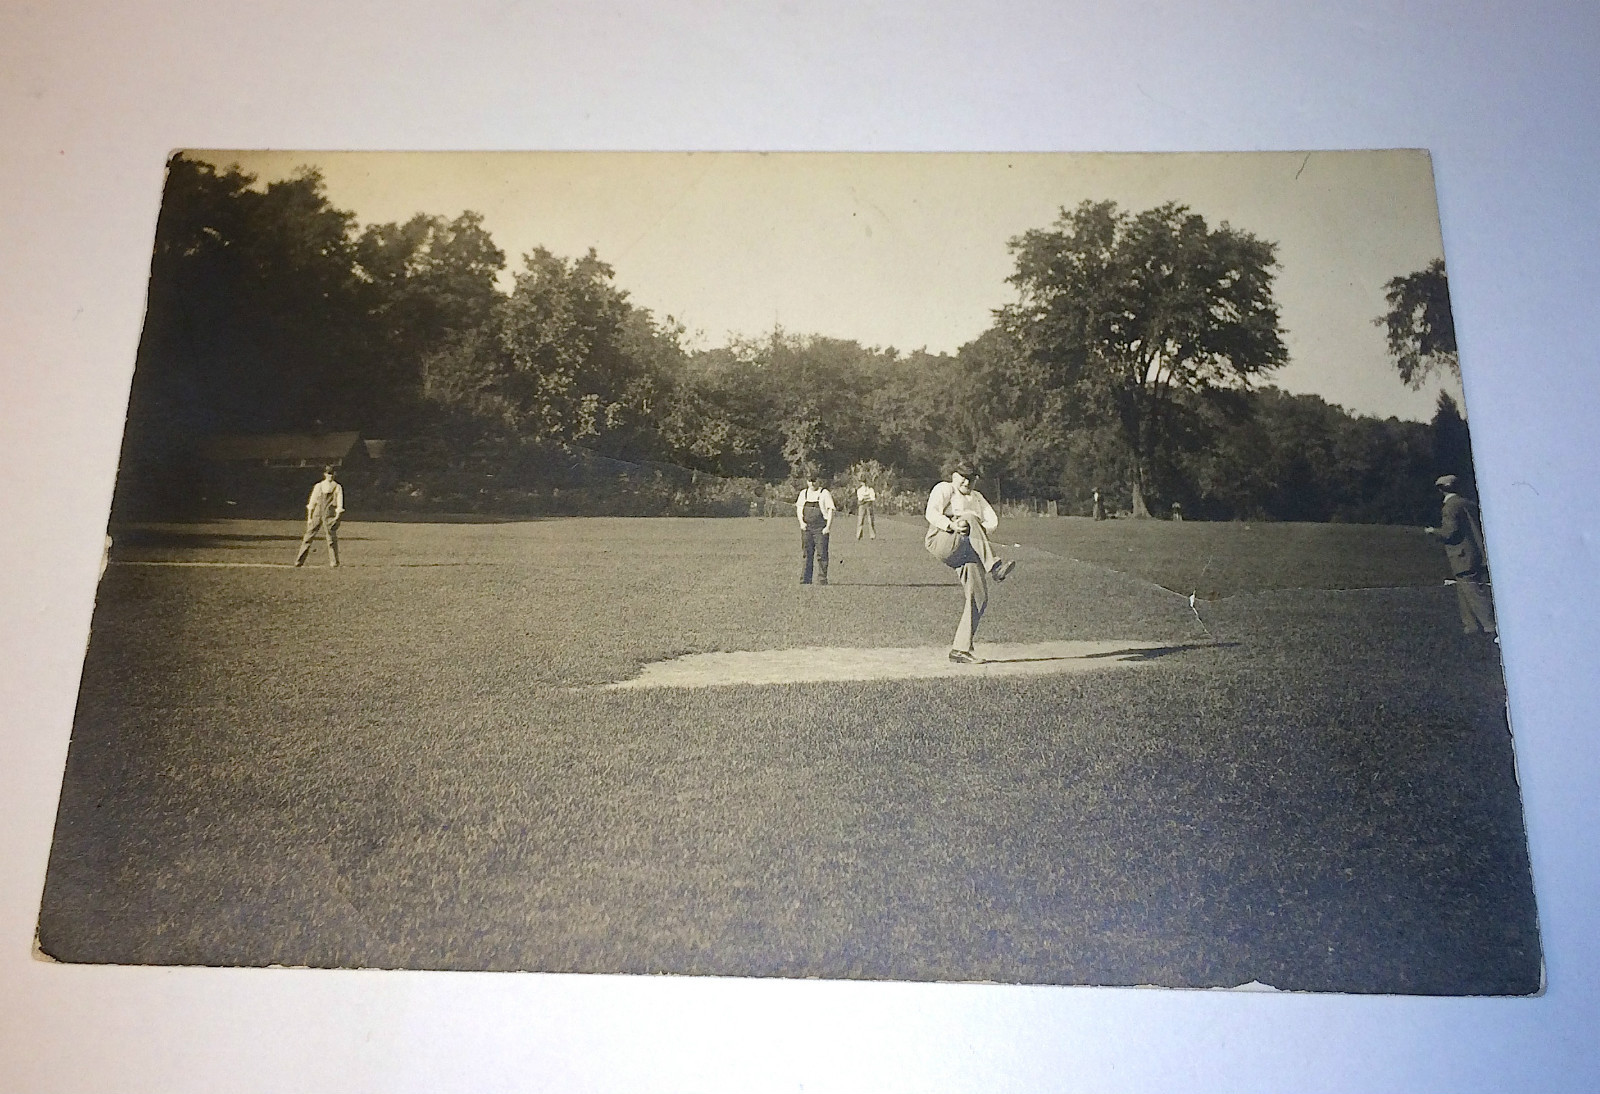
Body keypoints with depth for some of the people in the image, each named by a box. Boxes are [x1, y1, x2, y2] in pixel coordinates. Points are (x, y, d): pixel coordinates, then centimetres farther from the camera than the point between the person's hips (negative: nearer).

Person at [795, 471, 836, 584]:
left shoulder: (824, 493, 0)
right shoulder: (803, 493, 15)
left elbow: (830, 510, -3)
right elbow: (798, 508, 16)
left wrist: (828, 526, -12)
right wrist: (801, 522, 0)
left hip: (820, 528, -4)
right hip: (806, 527, 4)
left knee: (821, 554, -6)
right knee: (805, 554, 5)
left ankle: (822, 580, -2)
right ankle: (804, 580, 9)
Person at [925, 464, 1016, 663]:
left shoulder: (977, 498, 28)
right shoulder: (944, 489, 11)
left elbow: (993, 521, 12)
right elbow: (931, 513, -8)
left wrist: (973, 529, -9)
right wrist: (951, 525, -27)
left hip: (968, 553, 6)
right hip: (941, 542, -6)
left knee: (978, 598, -8)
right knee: (970, 519, -32)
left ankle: (961, 648, -2)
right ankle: (993, 565, -49)